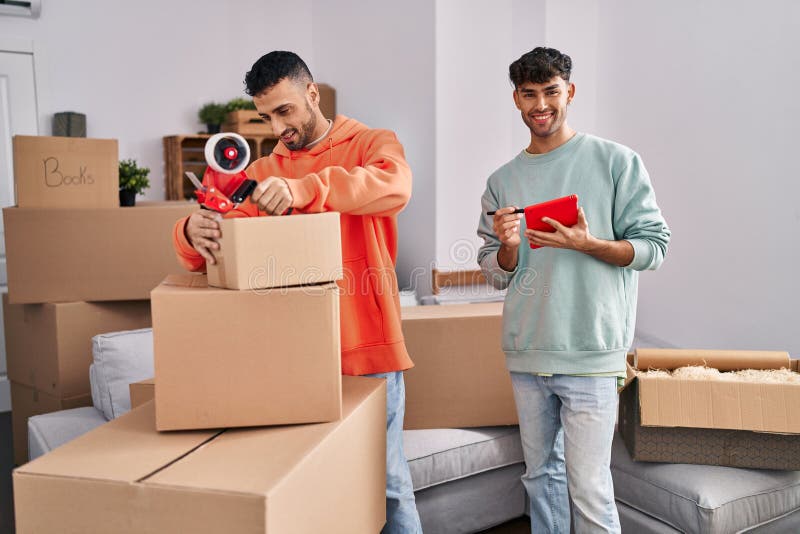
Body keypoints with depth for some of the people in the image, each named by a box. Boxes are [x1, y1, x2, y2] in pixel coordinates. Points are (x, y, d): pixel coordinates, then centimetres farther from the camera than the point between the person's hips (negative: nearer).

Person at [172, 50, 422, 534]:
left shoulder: (371, 144, 2)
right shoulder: (263, 172, 11)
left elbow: (394, 185, -22)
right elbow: (223, 247, 3)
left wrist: (303, 188, -34)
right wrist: (195, 234, -21)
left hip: (367, 345, -3)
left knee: (385, 477, 6)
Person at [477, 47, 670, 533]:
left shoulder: (617, 162, -1)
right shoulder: (503, 181, 9)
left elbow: (654, 245, -3)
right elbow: (496, 274, 11)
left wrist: (585, 243, -18)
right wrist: (507, 247, -11)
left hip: (590, 352, -4)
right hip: (526, 351, 4)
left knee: (588, 487, -2)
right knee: (540, 473, 16)